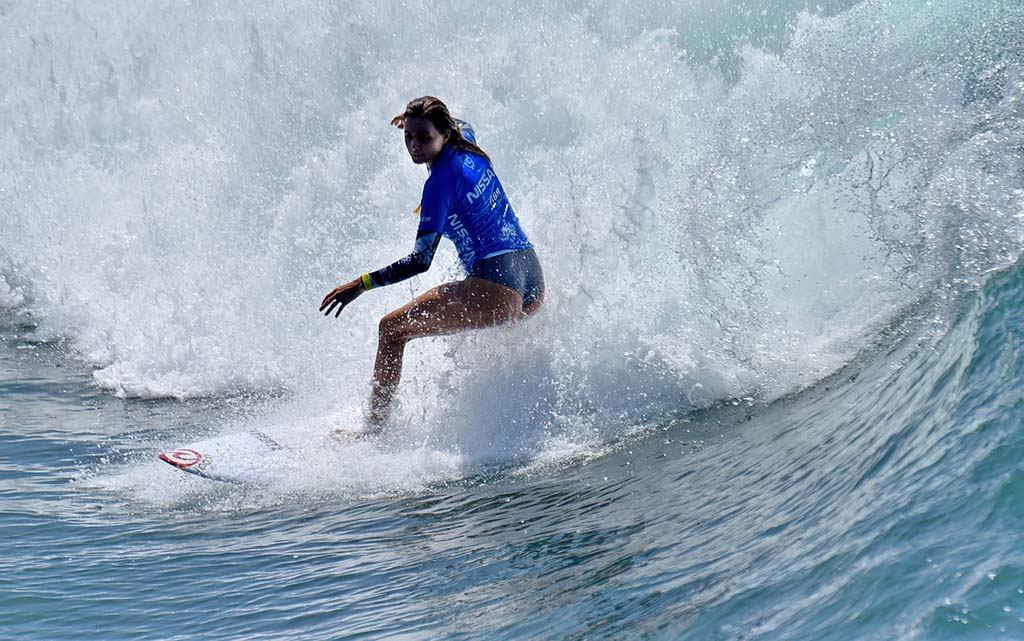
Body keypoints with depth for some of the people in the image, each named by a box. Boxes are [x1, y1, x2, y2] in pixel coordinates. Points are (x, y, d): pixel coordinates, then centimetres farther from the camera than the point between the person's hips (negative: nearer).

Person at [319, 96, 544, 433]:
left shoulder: (441, 181, -13)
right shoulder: (466, 143, 9)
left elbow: (420, 260, -17)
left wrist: (362, 283, -14)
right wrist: (416, 119, 42)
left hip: (495, 288, -9)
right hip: (533, 287, 9)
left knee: (392, 329, -4)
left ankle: (375, 427, -4)